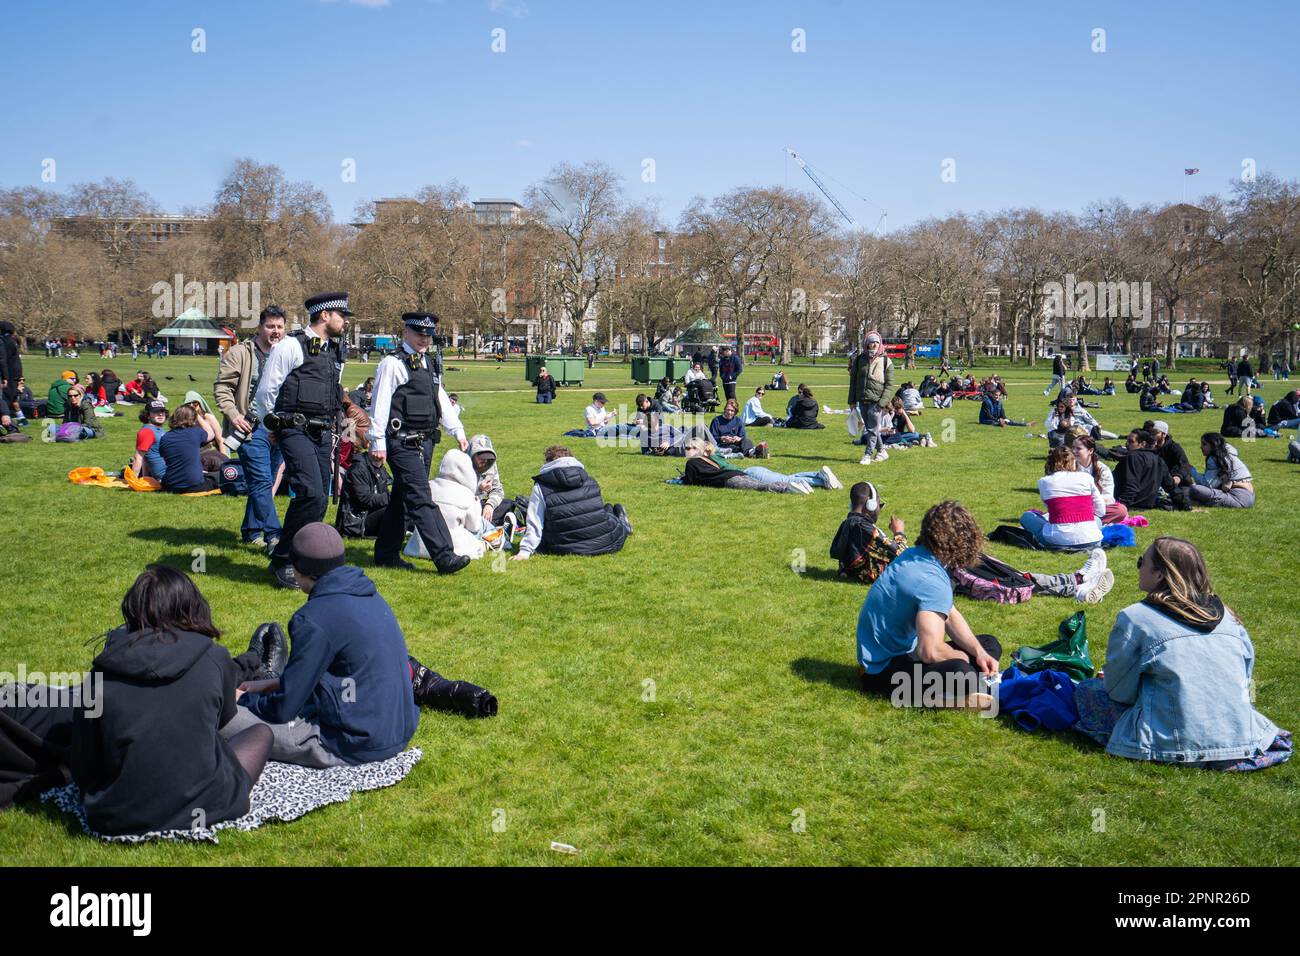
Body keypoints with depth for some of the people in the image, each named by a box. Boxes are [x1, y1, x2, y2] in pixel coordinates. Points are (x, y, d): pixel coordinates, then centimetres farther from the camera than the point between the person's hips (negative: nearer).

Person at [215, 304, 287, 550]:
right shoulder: (239, 353, 0)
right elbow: (222, 387, -2)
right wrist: (233, 414, -14)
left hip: (280, 429, 5)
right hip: (252, 428, -5)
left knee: (263, 484, 12)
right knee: (262, 483, -11)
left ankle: (251, 531, 24)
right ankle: (273, 536, -13)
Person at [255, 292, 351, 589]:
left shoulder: (336, 352, 17)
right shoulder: (291, 346, -6)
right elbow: (265, 390, -3)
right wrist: (274, 427, 6)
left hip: (323, 434, 8)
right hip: (295, 431, -8)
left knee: (319, 500, 6)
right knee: (311, 494, -19)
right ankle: (282, 560, -6)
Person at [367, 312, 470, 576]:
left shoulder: (431, 365, 18)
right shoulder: (392, 364, -7)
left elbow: (442, 400, 24)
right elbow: (380, 404, -9)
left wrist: (457, 430, 19)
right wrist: (378, 442, -12)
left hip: (425, 442, 9)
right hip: (402, 443, -8)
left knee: (402, 498, 14)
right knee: (420, 499, -12)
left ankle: (386, 554, 22)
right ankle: (444, 557, -18)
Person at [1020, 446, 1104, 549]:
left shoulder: (1043, 482, 6)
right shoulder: (1086, 477, 7)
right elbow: (1101, 511, 13)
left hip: (1059, 539, -1)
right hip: (1089, 539, 1)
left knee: (1026, 516, 23)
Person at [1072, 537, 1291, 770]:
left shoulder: (1134, 618, -9)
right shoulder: (1226, 614, 6)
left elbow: (1118, 690, -2)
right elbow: (1246, 674, 15)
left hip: (1179, 748, -5)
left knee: (1086, 689, 10)